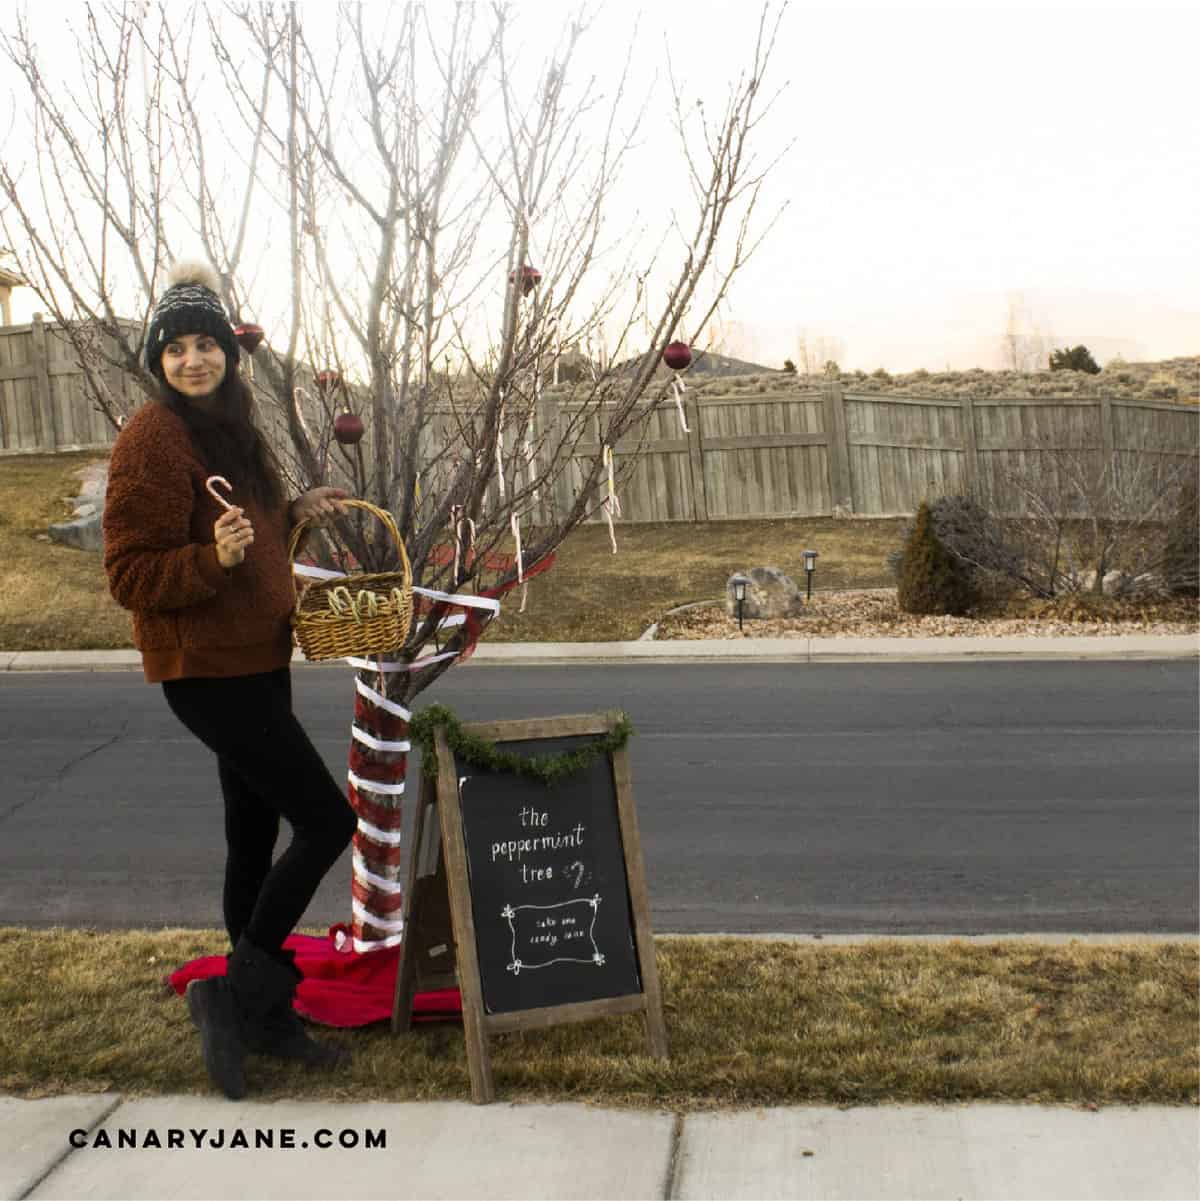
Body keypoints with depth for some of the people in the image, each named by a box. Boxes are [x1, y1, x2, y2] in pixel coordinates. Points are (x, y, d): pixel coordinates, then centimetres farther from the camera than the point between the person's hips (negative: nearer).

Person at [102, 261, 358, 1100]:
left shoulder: (229, 427, 11)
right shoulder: (154, 439, -16)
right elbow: (131, 576, -18)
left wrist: (292, 513, 6)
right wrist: (215, 557, -32)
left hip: (256, 661, 9)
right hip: (207, 669, -9)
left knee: (257, 834, 15)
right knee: (328, 818, -8)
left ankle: (262, 1015, 27)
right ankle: (238, 992, 5)